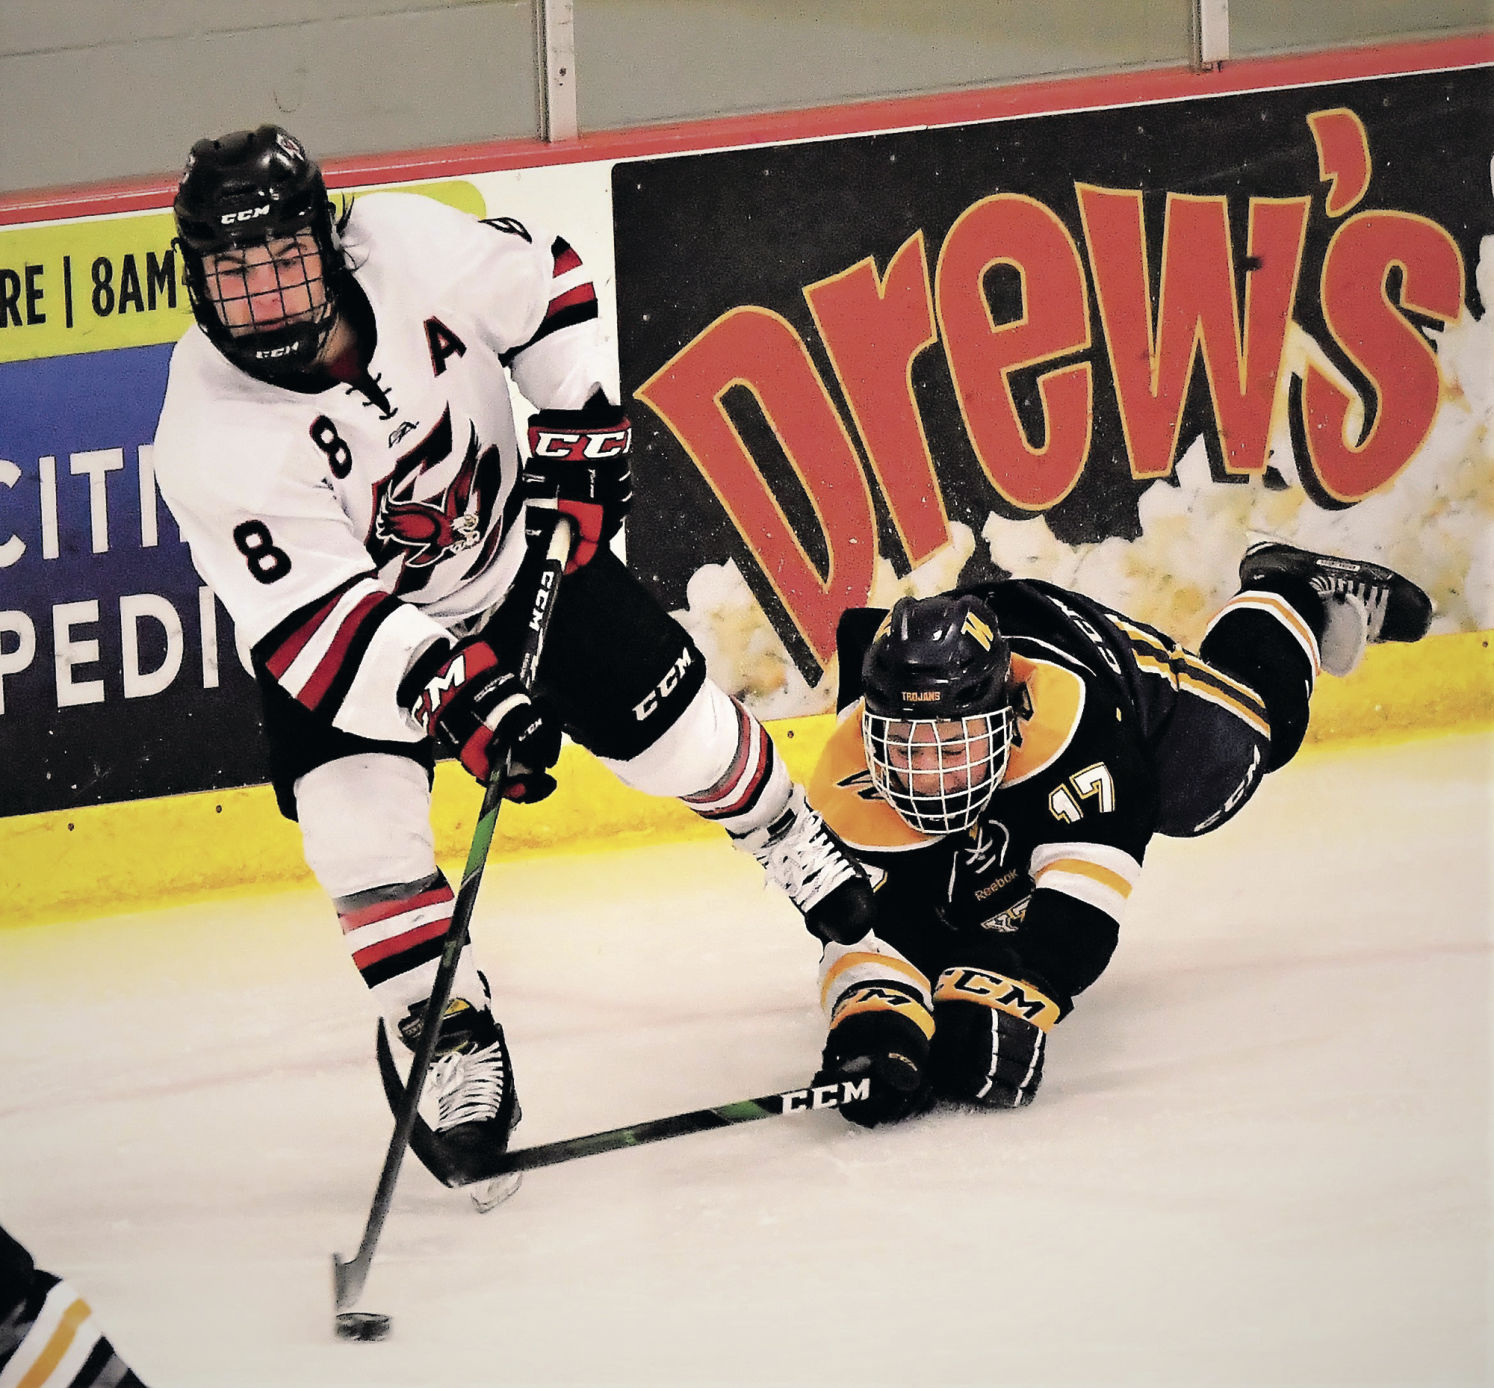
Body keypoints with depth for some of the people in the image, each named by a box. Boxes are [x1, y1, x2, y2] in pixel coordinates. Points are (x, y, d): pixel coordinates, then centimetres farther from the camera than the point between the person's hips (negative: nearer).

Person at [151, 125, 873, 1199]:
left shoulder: (407, 247, -28)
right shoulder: (214, 443, -34)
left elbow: (544, 284, -6)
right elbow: (317, 624, -36)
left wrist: (580, 420, -13)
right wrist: (452, 690, -48)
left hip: (520, 539, 2)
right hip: (354, 628, -2)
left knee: (668, 720, 9)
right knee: (358, 824, -20)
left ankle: (795, 841, 41)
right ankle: (456, 1046, -2)